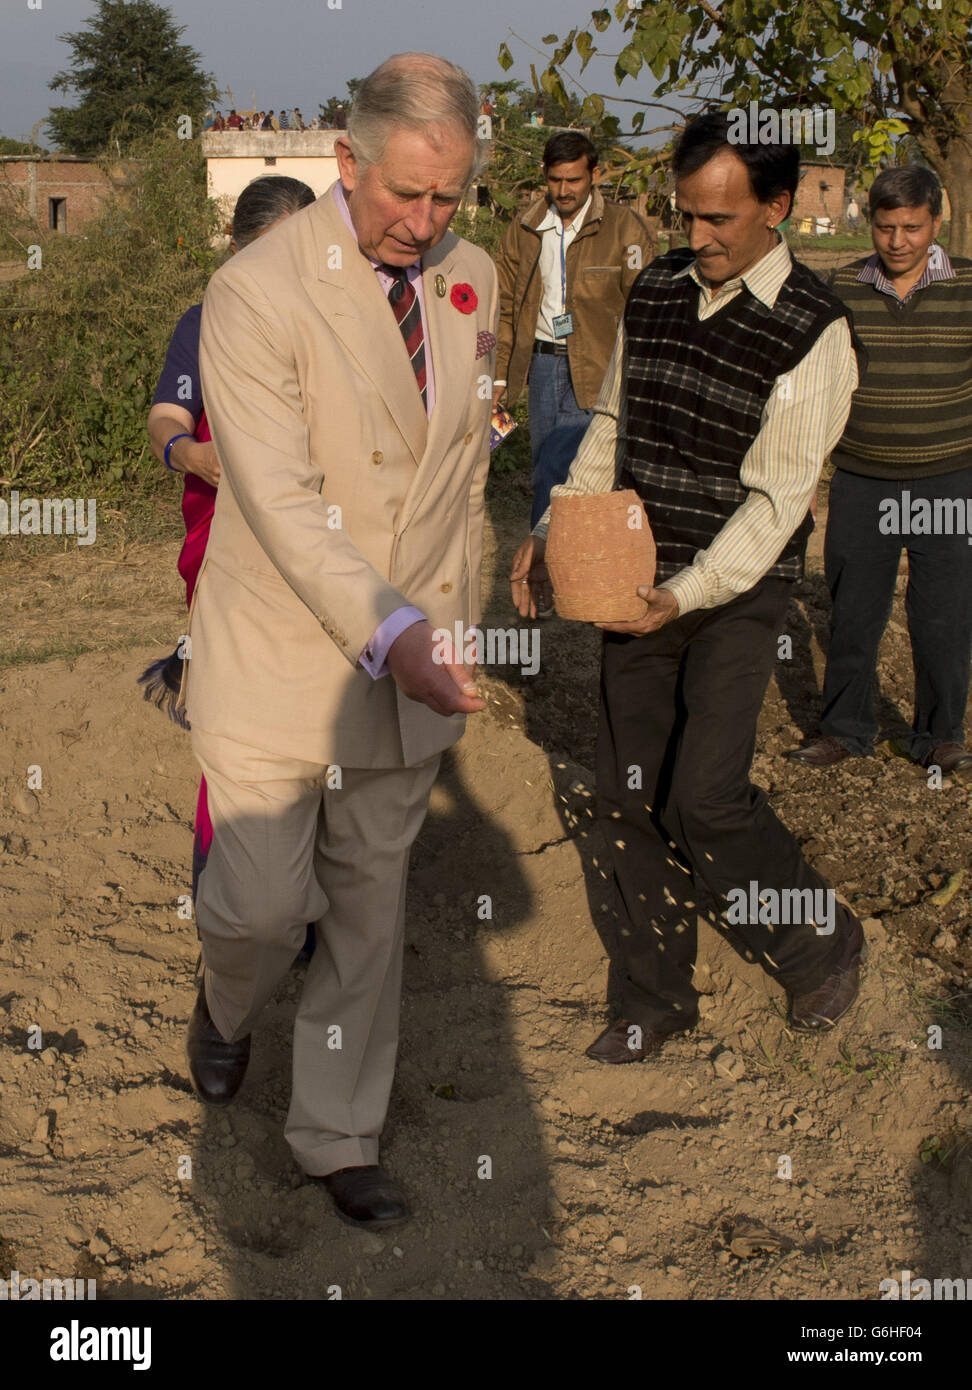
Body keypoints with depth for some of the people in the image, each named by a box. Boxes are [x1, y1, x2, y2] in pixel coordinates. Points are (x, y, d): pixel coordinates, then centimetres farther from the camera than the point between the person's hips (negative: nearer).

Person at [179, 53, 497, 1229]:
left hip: (407, 662, 5)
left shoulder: (471, 279, 3)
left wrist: (451, 624, 14)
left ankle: (339, 1137, 30)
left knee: (370, 910, 13)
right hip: (278, 660, -4)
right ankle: (225, 1001, 41)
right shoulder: (256, 293, -17)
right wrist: (385, 633, -35)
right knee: (265, 901, 2)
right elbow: (282, 499, -24)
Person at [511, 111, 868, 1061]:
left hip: (738, 592, -5)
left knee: (702, 797, -12)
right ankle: (658, 998, 24)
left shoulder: (811, 329, -13)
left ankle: (821, 944, 17)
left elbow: (776, 497, -15)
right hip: (635, 586, 6)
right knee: (628, 795, 7)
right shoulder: (655, 290, 4)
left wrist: (687, 595, -25)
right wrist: (553, 536, 3)